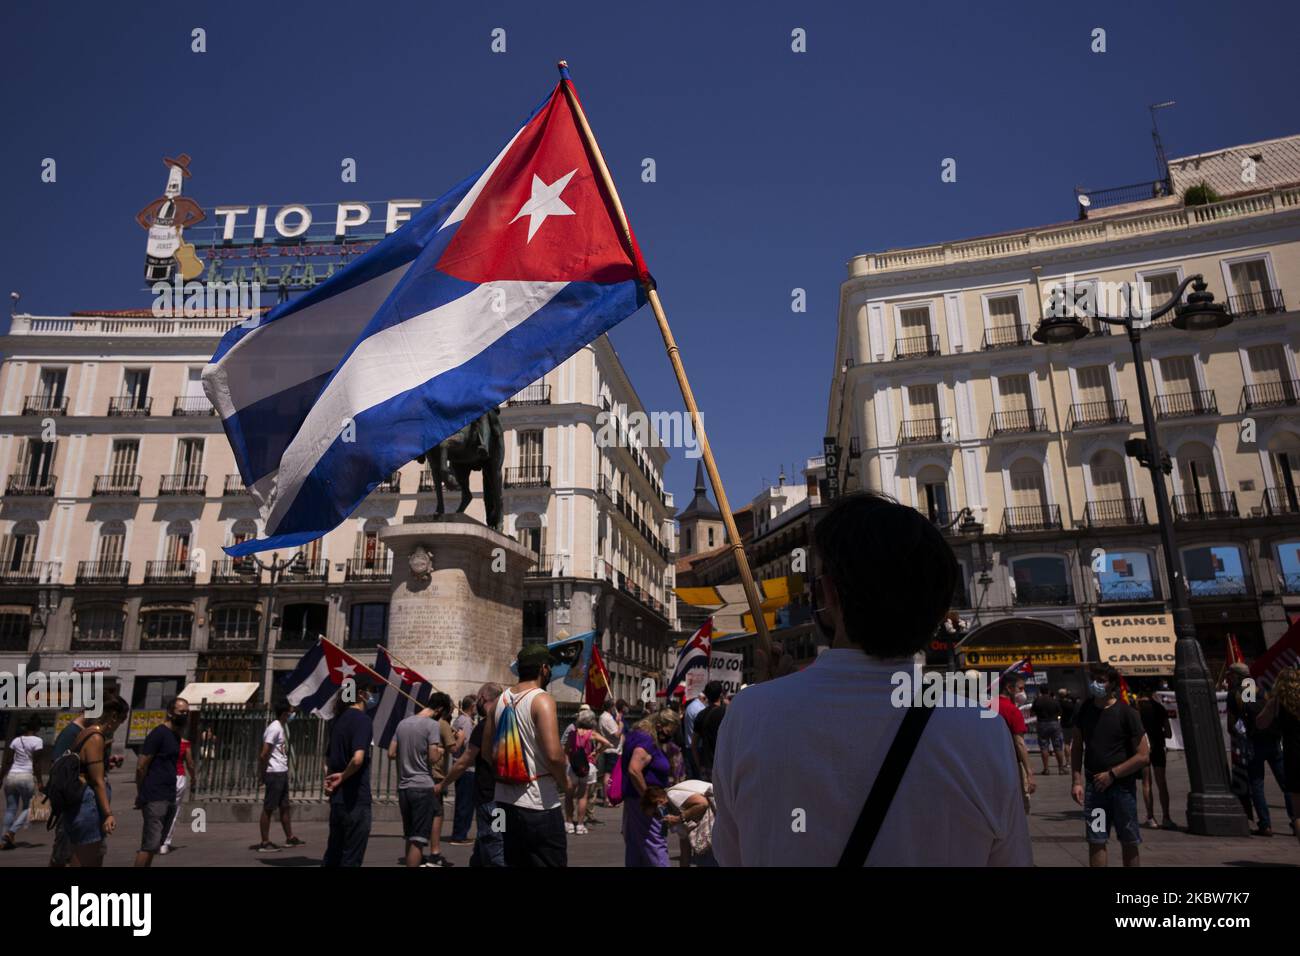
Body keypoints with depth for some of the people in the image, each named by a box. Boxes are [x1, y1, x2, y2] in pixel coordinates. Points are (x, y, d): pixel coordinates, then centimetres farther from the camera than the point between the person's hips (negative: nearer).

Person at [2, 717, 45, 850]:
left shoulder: (16, 740, 11)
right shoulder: (37, 741, -4)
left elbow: (6, 762, 10)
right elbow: (36, 764, -8)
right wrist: (40, 782, -5)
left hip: (10, 776, 5)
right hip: (26, 777, -5)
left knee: (10, 809, 11)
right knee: (27, 808, 10)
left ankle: (4, 840, 7)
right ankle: (11, 832, -7)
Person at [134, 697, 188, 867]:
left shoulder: (176, 736, 15)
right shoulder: (159, 733, -11)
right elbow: (141, 766, -12)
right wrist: (140, 794, -7)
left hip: (170, 797, 9)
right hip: (155, 798, -9)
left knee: (156, 844, 13)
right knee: (150, 844, -8)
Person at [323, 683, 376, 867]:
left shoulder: (339, 719, 12)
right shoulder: (362, 719, -14)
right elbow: (358, 758, -28)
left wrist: (329, 780, 7)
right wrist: (343, 777, -11)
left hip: (337, 799, 8)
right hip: (356, 799, -8)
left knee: (332, 855, 18)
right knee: (351, 858, 1)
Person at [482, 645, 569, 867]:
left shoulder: (500, 700, 8)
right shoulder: (542, 700, -14)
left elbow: (488, 752, 11)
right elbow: (553, 754, -23)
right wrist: (563, 782, -7)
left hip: (505, 800, 7)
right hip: (538, 805, -7)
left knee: (514, 862, 17)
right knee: (551, 862, 1)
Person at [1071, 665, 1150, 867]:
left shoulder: (1126, 713, -8)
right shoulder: (1085, 710, 4)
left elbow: (1143, 756, -9)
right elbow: (1077, 748, 12)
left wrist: (1112, 774, -12)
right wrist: (1077, 781, 3)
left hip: (1123, 785, -3)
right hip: (1094, 785, 3)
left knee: (1129, 843, 8)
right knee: (1096, 841, 1)